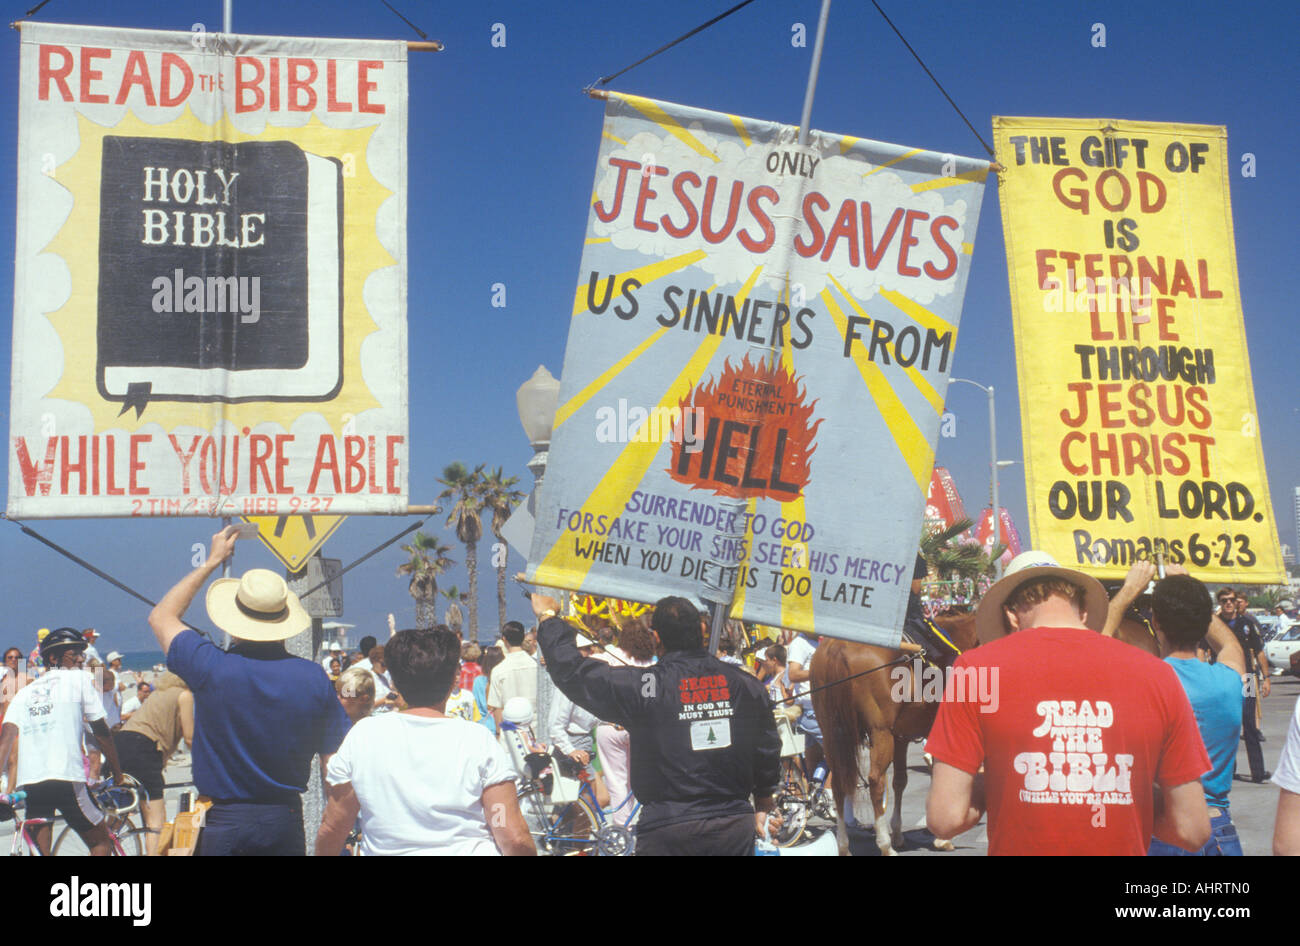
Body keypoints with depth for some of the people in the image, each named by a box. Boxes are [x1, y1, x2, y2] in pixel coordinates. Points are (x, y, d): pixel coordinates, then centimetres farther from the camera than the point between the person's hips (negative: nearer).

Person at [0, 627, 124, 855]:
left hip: (29, 782, 5)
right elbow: (101, 732, 8)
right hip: (67, 777, -4)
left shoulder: (25, 692, 20)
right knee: (102, 843, 12)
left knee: (41, 852, 15)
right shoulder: (80, 678, 8)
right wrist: (118, 773, 17)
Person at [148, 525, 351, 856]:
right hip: (286, 821, 2)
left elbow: (161, 616, 9)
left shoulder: (211, 668, -11)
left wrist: (212, 561, 15)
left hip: (223, 820, -2)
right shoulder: (315, 678, -6)